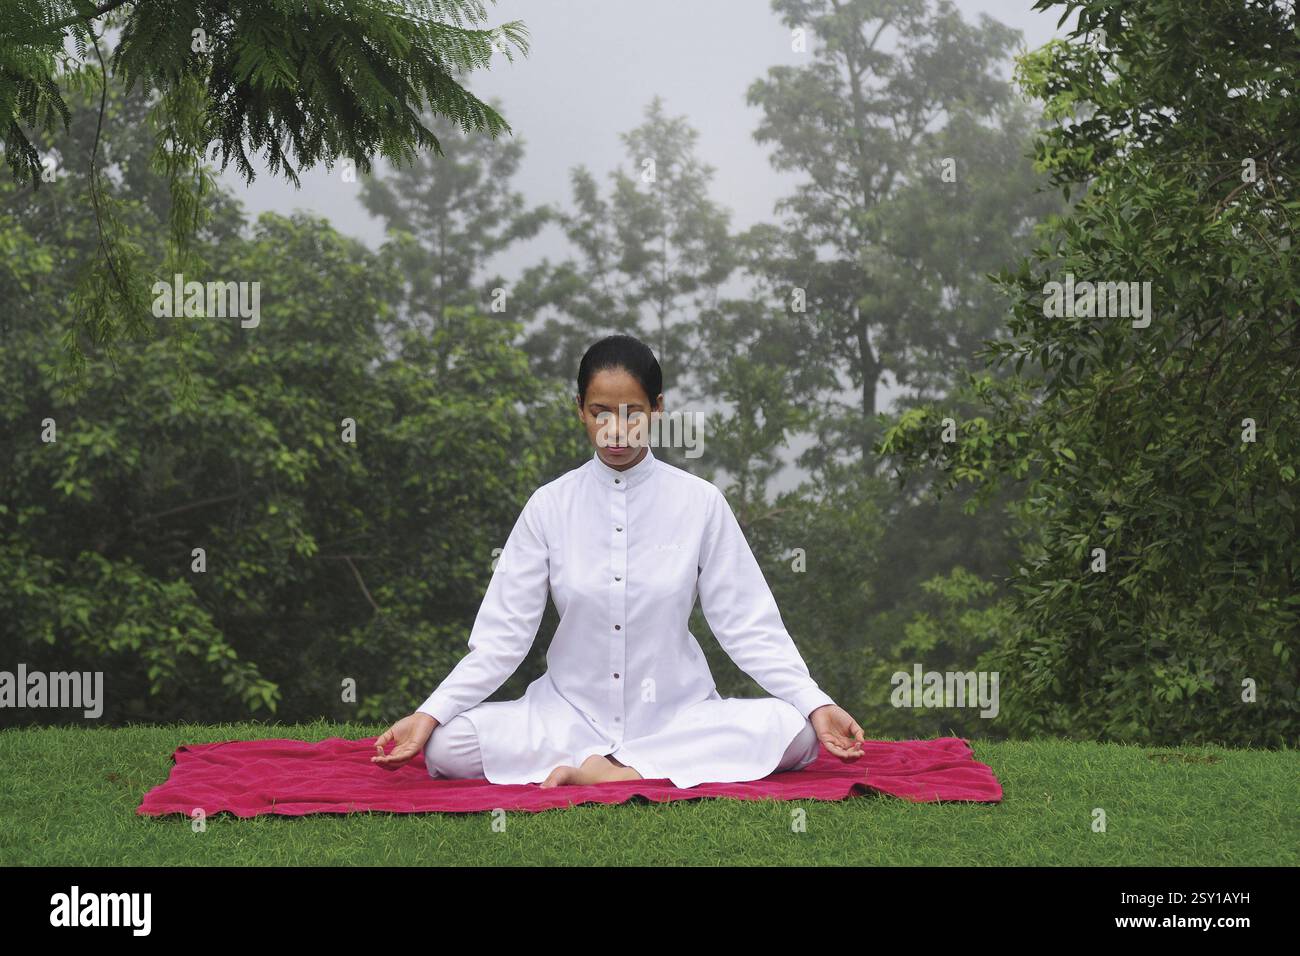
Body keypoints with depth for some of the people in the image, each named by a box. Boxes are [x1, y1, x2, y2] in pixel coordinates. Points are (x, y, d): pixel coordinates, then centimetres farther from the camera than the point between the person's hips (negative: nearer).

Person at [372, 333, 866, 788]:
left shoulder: (700, 503, -2)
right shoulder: (549, 505, 0)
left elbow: (747, 625, -1)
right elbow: (501, 635, -1)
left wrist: (817, 705, -14)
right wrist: (429, 715, -13)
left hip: (677, 711, 0)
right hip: (571, 709, 0)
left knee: (794, 733, -29)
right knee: (443, 746, -24)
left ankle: (597, 770, -25)